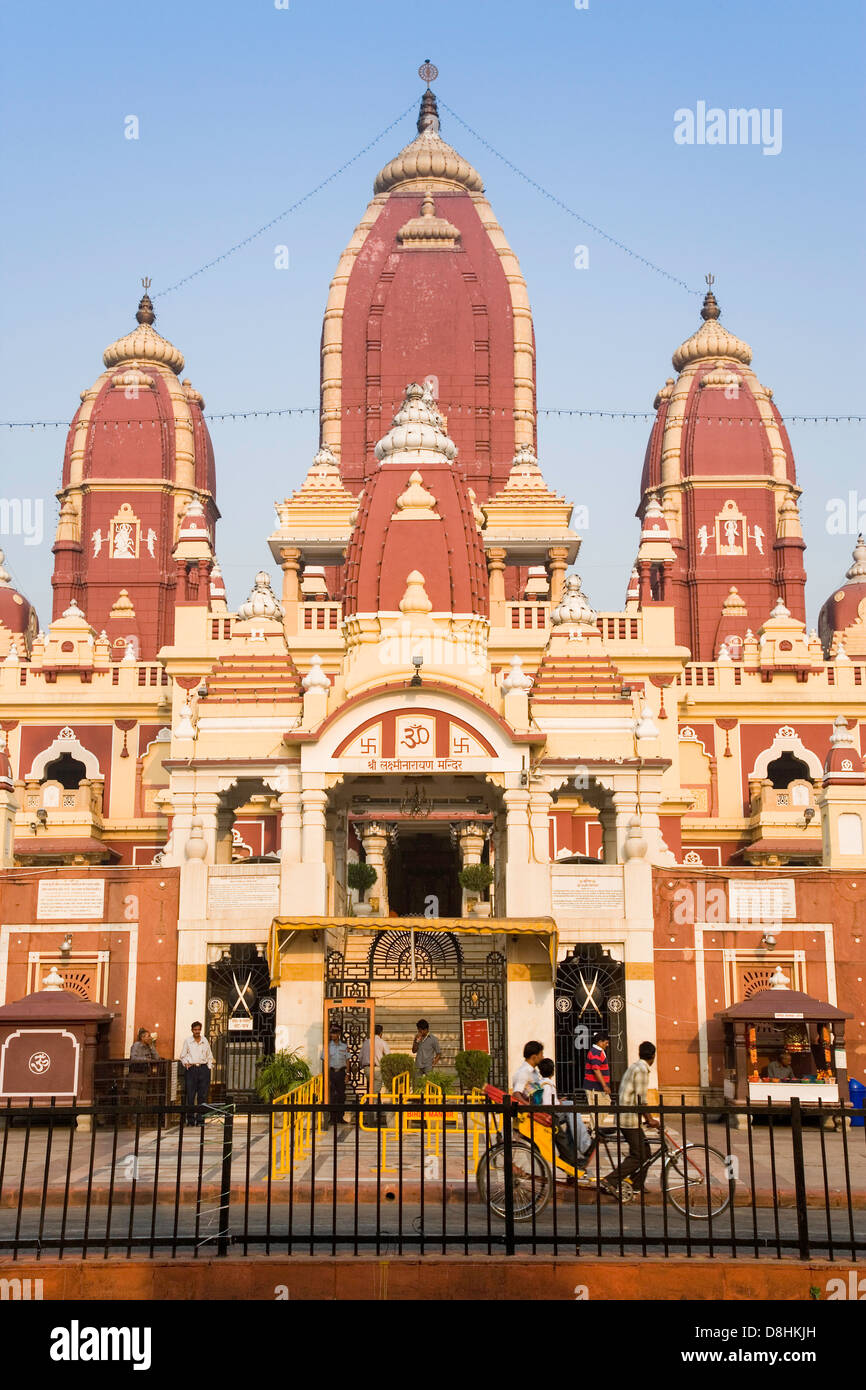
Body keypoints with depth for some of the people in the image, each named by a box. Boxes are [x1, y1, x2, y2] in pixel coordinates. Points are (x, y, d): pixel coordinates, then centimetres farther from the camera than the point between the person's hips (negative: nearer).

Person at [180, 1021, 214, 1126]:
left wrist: (209, 1067, 8)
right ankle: (190, 1119, 0)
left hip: (203, 1068, 1)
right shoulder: (188, 1041, 7)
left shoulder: (205, 1041, 12)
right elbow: (182, 1056, 12)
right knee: (190, 1095, -6)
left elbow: (210, 1056, 18)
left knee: (203, 1095, -2)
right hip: (192, 1069, -1)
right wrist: (186, 1063, -6)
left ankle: (200, 1119, 2)